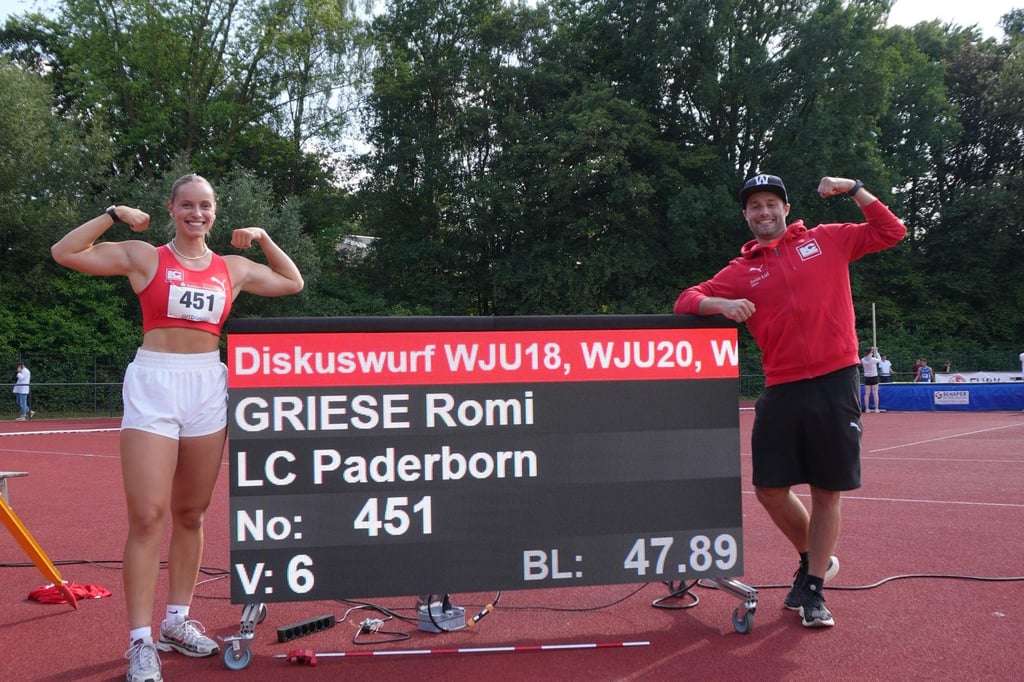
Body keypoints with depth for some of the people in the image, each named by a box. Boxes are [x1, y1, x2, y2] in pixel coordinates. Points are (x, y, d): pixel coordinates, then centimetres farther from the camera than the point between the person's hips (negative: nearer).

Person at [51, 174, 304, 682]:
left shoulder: (233, 268, 13)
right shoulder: (143, 257, 4)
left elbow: (292, 282, 25)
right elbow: (64, 252, 1)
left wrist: (263, 239, 15)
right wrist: (114, 214, -1)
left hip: (208, 387, 4)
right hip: (153, 386, -4)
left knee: (190, 513, 11)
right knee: (147, 515, -10)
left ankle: (177, 620, 24)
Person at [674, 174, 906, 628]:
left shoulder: (828, 240, 10)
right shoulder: (742, 270, 10)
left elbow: (891, 232, 13)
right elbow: (686, 301, 5)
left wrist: (854, 190, 4)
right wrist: (721, 304, -16)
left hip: (835, 383, -2)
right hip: (782, 390, 2)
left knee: (827, 492, 2)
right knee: (770, 489, 3)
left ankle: (813, 588, 17)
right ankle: (813, 560, 30)